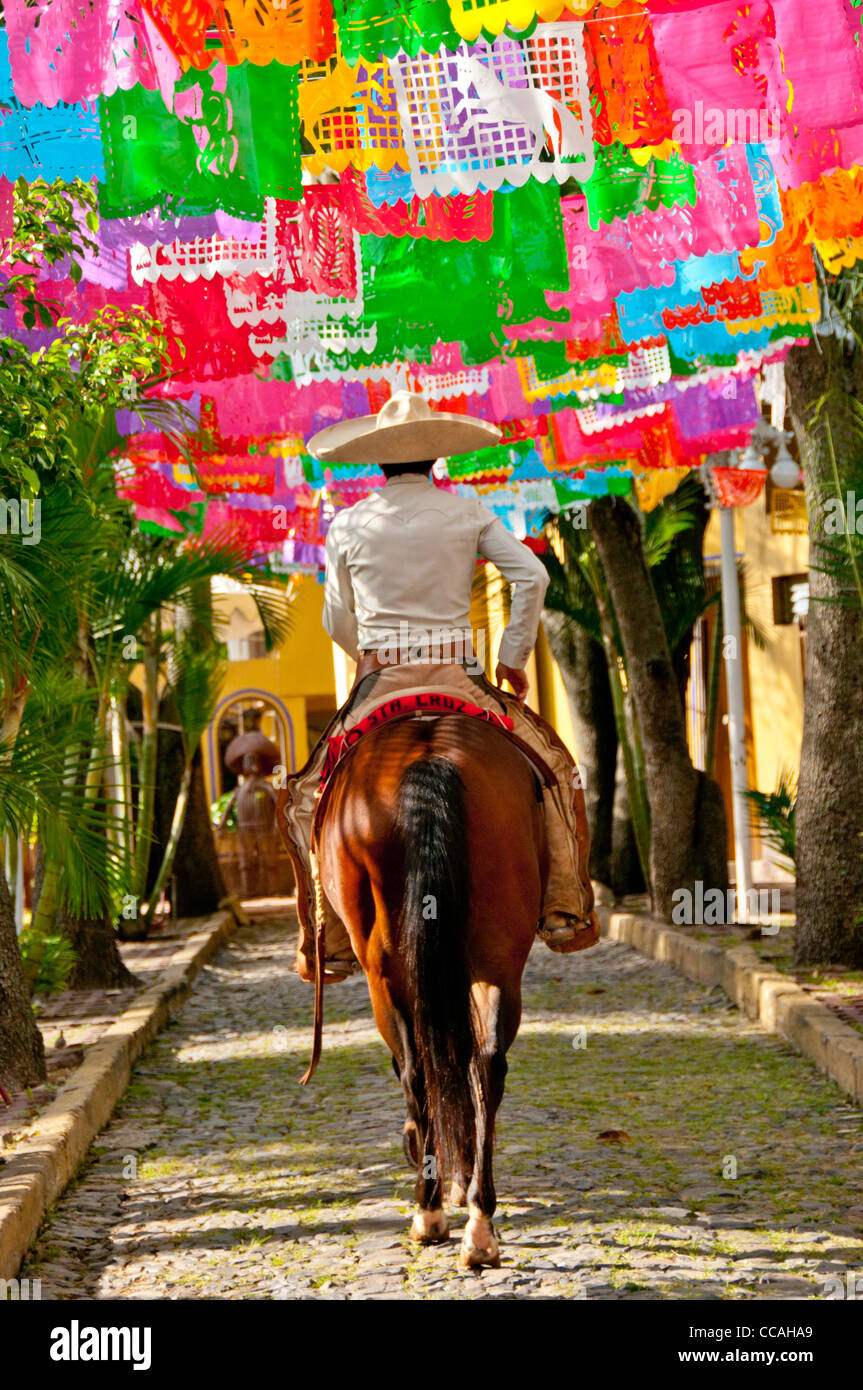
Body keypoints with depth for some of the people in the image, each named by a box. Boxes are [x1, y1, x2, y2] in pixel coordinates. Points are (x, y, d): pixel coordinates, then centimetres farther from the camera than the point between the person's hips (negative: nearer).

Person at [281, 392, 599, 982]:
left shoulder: (348, 525, 4)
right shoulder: (469, 514, 2)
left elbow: (337, 623, 11)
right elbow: (532, 576, -7)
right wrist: (514, 658, 2)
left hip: (379, 688, 0)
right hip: (459, 682, 0)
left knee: (311, 798, 14)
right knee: (552, 766, 15)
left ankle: (329, 946, 7)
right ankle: (564, 909, 6)